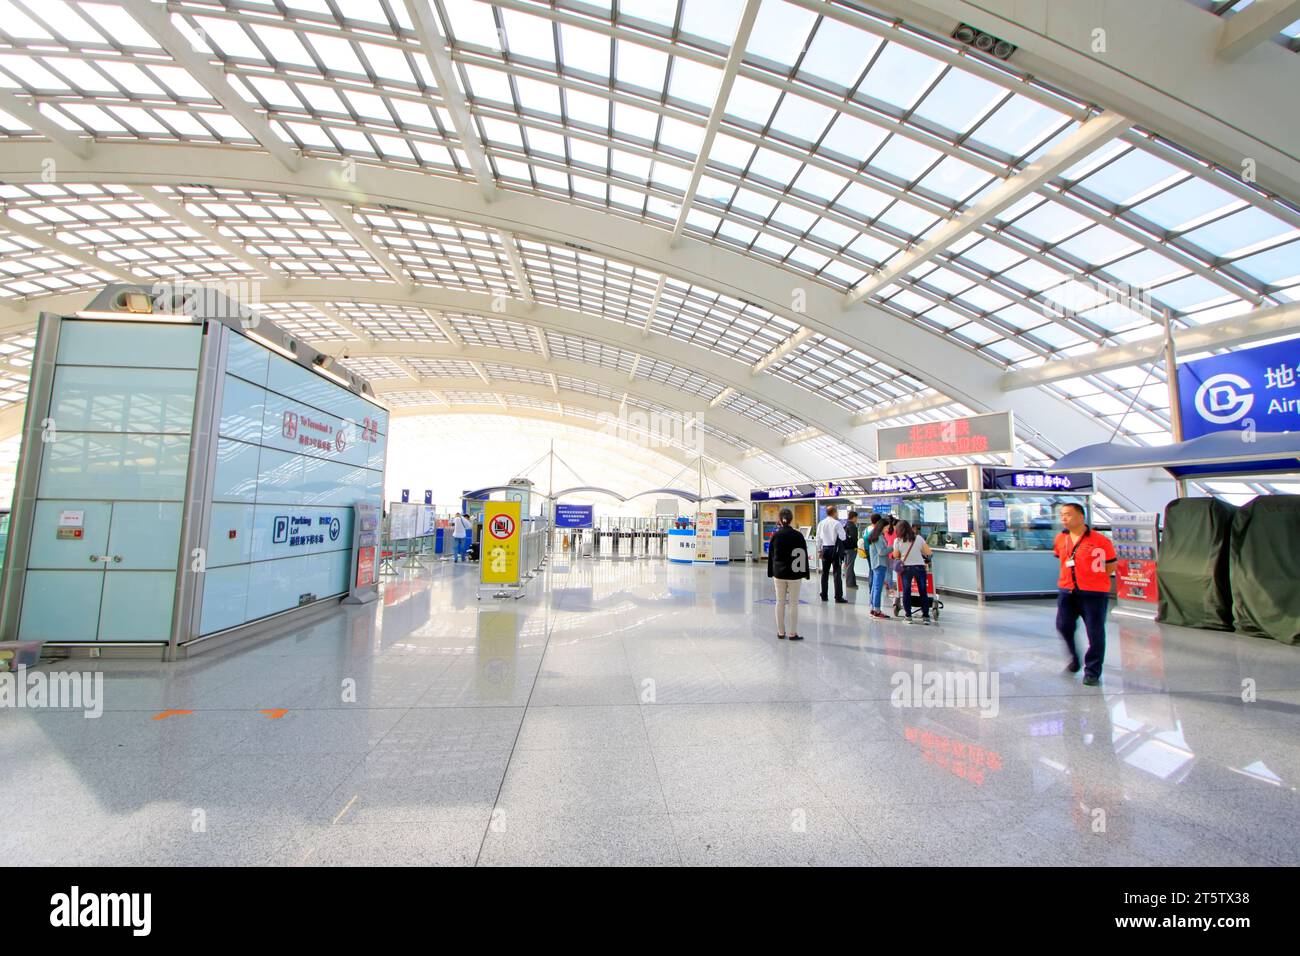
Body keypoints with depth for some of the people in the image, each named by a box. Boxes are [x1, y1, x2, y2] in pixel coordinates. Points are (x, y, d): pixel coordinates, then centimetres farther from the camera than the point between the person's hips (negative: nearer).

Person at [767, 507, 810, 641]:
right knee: (794, 603, 6)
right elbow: (803, 554, -5)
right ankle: (792, 633, 10)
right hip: (794, 573, -2)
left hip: (779, 573, 2)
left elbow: (771, 554, 3)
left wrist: (771, 572, 11)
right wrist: (805, 573, 2)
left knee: (780, 602, 10)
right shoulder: (798, 535, -8)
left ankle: (781, 632, 17)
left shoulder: (775, 535, -2)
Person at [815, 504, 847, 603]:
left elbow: (818, 537, 6)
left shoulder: (821, 523, 3)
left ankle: (823, 596, 17)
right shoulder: (836, 523, -10)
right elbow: (843, 537, -13)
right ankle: (838, 597, -2)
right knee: (837, 573, -1)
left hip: (825, 549, 5)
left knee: (824, 573, 12)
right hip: (835, 549, -5)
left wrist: (819, 550, 13)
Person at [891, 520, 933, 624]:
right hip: (919, 567, 1)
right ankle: (925, 617, 12)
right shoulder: (918, 538, -1)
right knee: (923, 592, 9)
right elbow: (928, 552, 2)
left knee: (906, 592, 7)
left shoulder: (897, 541, -4)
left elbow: (895, 555, 2)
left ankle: (908, 616, 9)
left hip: (906, 568, -1)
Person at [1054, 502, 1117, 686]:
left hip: (1094, 593, -4)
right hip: (1067, 591, 5)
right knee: (1064, 626, 8)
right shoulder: (1060, 539, 3)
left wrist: (1095, 579, -2)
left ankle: (1092, 671, 16)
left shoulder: (1100, 540, -11)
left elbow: (1112, 564, 0)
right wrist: (1074, 576, 14)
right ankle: (1075, 659, 32)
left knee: (1095, 633, 3)